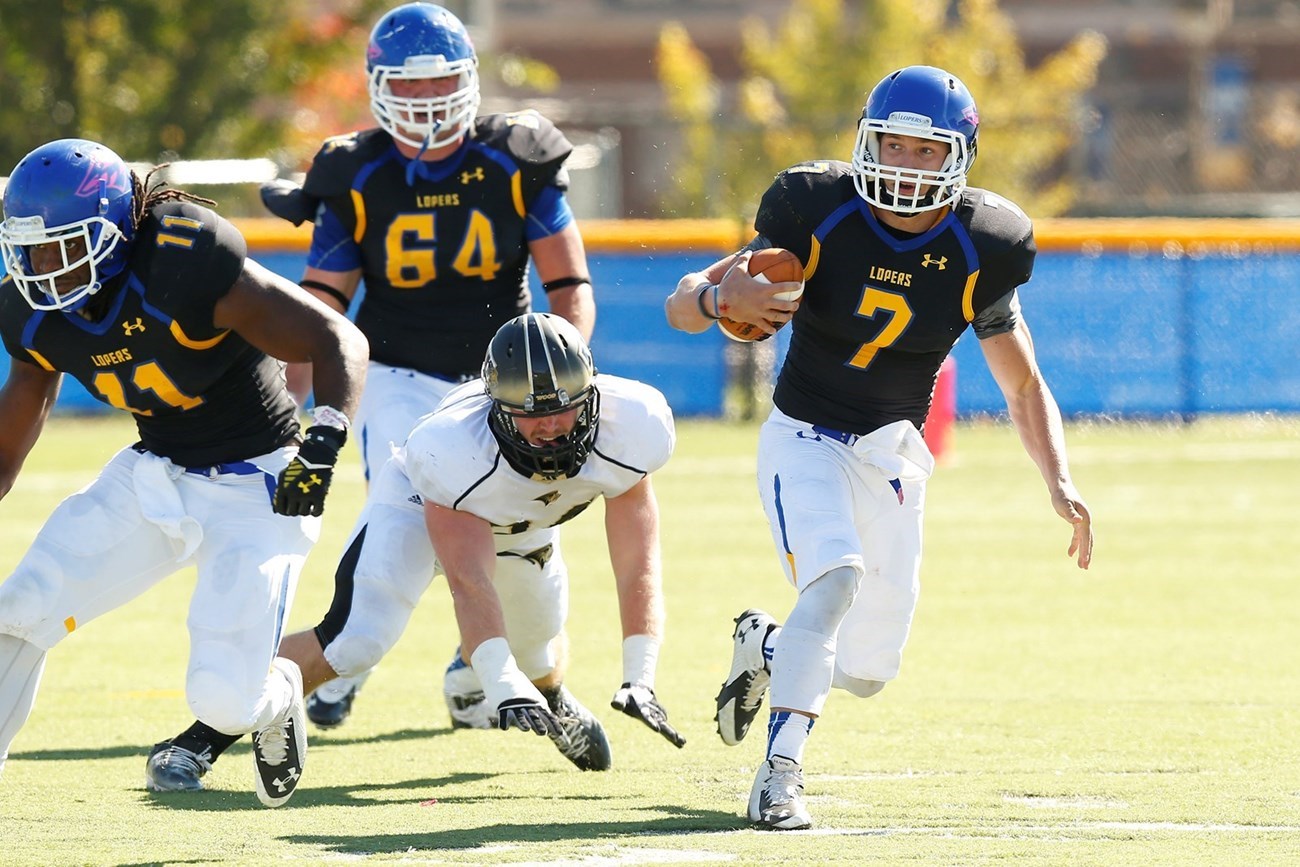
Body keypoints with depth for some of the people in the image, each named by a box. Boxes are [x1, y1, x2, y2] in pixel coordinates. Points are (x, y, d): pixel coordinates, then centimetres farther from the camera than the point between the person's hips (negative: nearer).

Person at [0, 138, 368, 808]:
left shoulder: (186, 265, -29)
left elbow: (339, 340, -26)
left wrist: (324, 439, -40)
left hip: (254, 489, -6)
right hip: (152, 477, 6)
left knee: (223, 701, -14)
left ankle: (277, 697, 24)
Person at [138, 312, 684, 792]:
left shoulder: (625, 435, -34)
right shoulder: (453, 452, -44)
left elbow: (636, 569, -24)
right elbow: (470, 581, -43)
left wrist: (639, 679, -27)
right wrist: (503, 687, -54)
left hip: (527, 530, 5)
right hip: (420, 506, -5)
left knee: (537, 656, 22)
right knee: (355, 641, -26)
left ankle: (554, 700, 62)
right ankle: (202, 737, -16)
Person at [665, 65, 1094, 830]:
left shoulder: (978, 255, -7)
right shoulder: (819, 215, -13)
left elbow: (1026, 387, 5)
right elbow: (682, 304, -10)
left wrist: (1061, 485, -9)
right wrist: (721, 298, -34)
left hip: (891, 456, 3)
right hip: (805, 441, -3)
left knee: (867, 671, 4)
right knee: (836, 576, -31)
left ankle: (766, 648, 37)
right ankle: (780, 774, -26)